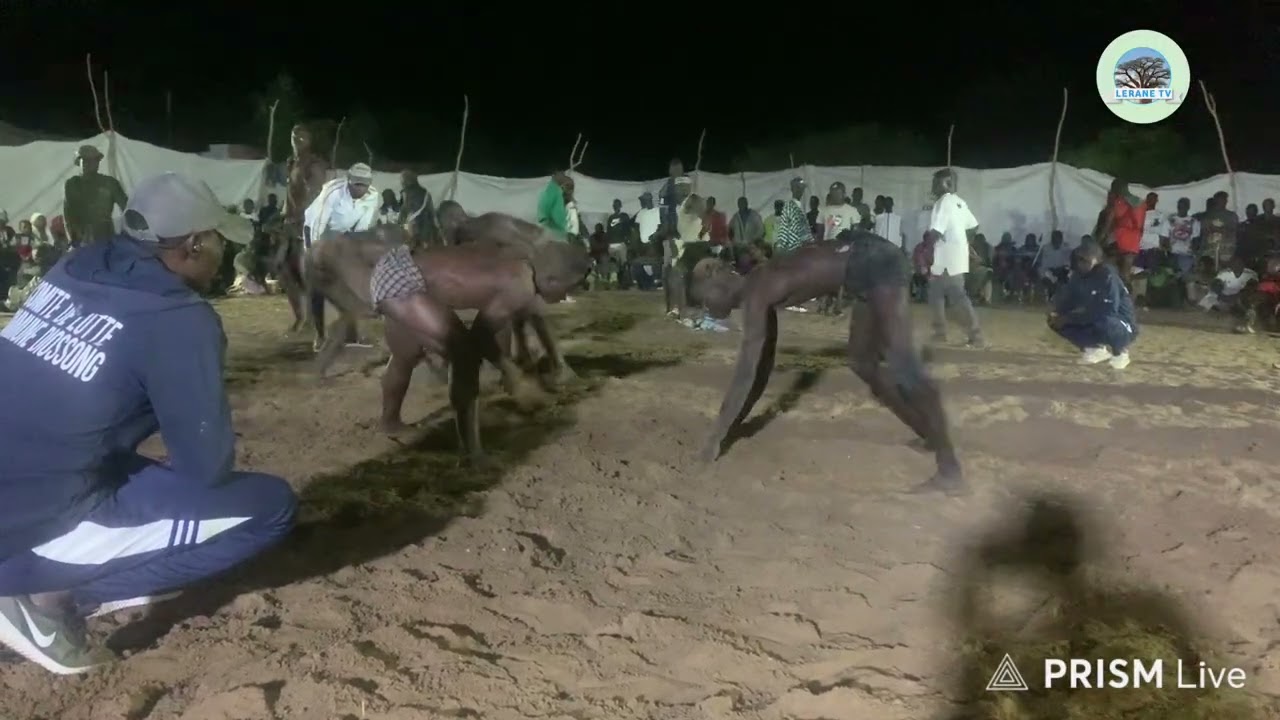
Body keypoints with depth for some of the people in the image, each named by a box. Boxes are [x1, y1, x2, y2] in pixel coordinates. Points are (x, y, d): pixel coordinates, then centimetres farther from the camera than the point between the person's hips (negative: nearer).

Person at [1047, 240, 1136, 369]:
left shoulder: (1108, 276, -24)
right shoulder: (1078, 276, -3)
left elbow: (1108, 310, -33)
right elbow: (1065, 299, 1)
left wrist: (1069, 318, -31)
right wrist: (1056, 314, -23)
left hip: (1123, 328, -7)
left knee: (1102, 323, -40)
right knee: (1056, 320, -8)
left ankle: (1119, 351, -8)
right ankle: (1097, 348, 3)